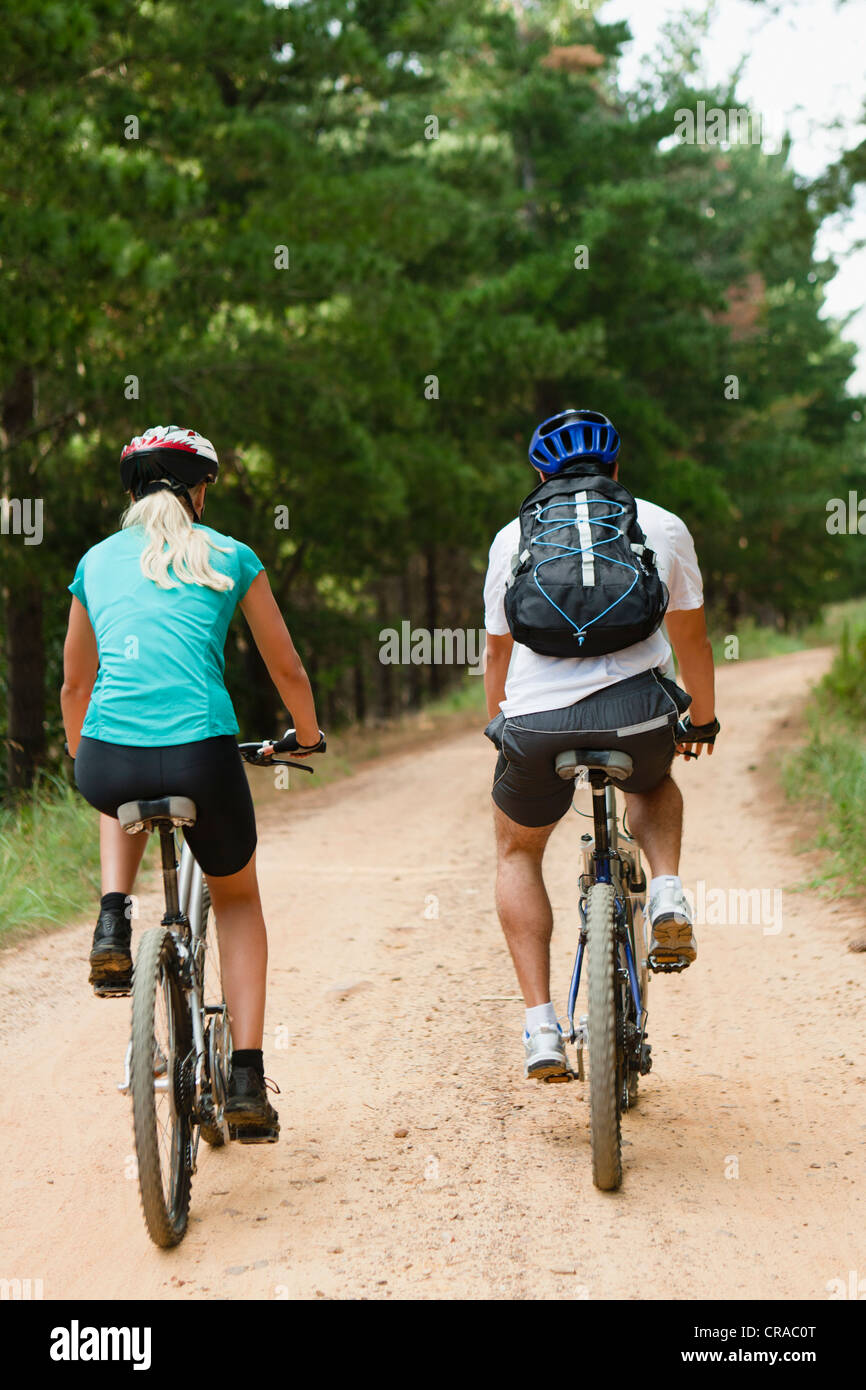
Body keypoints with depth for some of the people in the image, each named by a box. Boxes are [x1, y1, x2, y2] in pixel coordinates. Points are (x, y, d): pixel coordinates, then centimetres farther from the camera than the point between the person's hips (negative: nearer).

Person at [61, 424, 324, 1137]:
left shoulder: (97, 562, 18)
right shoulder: (230, 556, 12)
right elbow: (287, 669, 21)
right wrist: (310, 735, 40)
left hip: (108, 765, 2)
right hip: (202, 756, -2)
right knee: (238, 898, 26)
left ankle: (114, 921, 17)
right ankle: (247, 1078, 16)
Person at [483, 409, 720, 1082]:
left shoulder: (514, 537, 14)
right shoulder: (662, 526, 14)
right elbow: (691, 637, 24)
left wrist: (500, 730, 37)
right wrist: (703, 720, 39)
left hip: (537, 721, 0)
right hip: (637, 711, 1)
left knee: (518, 851, 25)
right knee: (655, 784, 37)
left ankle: (541, 1026, 12)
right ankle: (668, 892, 8)